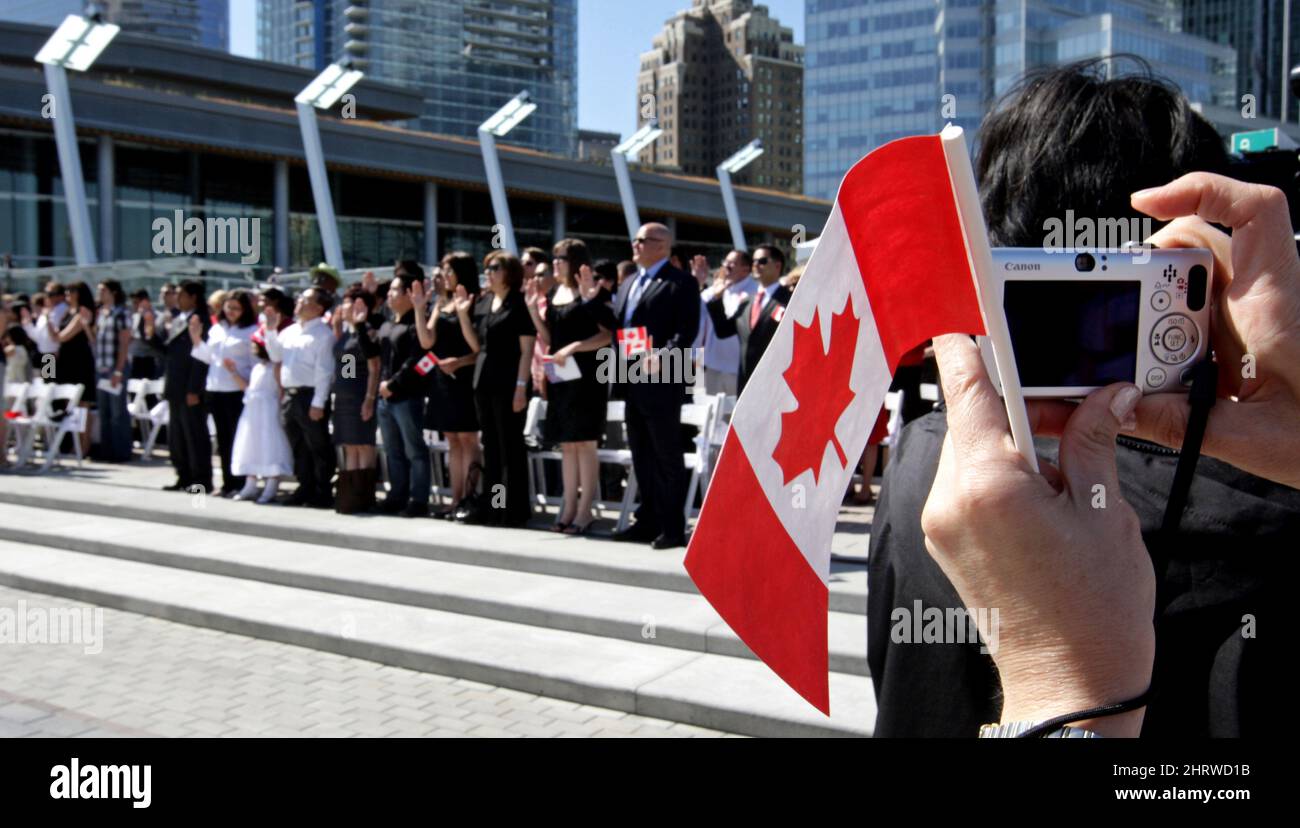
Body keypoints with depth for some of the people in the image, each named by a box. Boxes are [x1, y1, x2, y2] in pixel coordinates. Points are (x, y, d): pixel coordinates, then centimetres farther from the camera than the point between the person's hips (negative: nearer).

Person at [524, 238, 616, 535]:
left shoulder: (590, 294, -8)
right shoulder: (554, 294, 13)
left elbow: (608, 335, -14)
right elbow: (548, 338, 14)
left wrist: (574, 347, -20)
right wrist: (533, 309, 3)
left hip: (584, 376, -7)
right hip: (559, 377, 7)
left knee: (584, 443, -4)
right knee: (567, 444, 10)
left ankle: (585, 510, 1)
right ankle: (569, 506, 15)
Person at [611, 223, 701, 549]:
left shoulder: (681, 283, -6)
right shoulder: (628, 284, 21)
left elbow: (687, 330, -15)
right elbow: (616, 324, 21)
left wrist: (662, 356, -27)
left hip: (661, 382, -8)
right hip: (633, 384, 8)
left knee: (667, 456, -2)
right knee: (642, 457, 13)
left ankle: (672, 528, 3)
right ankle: (648, 521, 22)